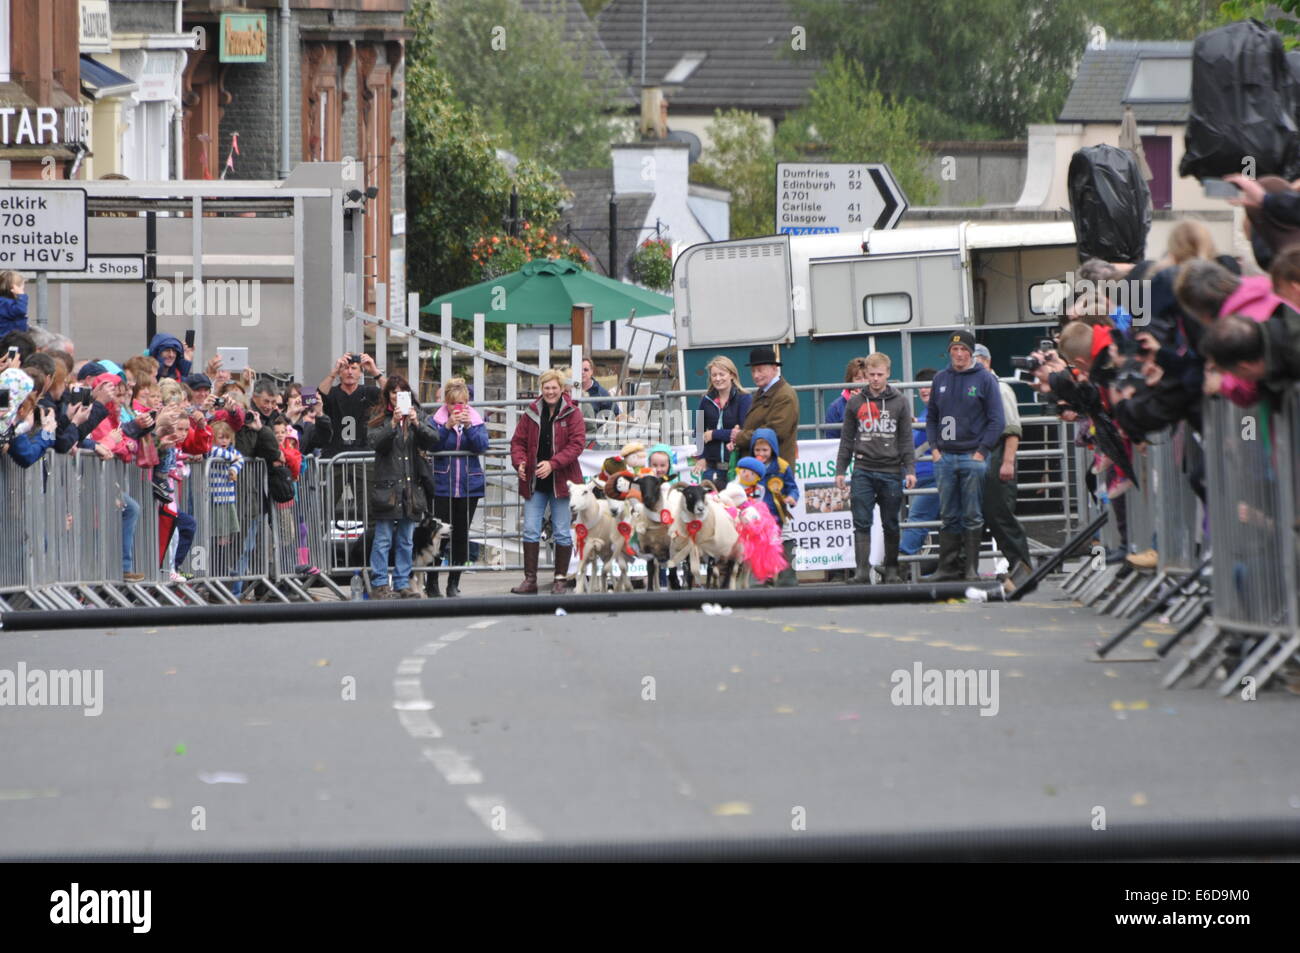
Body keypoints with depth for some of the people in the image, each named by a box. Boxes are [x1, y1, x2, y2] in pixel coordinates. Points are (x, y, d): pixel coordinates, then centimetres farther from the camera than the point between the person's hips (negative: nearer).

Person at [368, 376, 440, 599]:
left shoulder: (416, 416, 11)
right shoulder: (380, 419, 3)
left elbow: (433, 442, -1)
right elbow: (376, 442, -12)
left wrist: (417, 423, -16)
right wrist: (393, 424, -24)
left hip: (411, 486, 4)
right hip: (387, 485, -4)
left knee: (406, 540, 8)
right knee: (383, 538, -3)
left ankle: (403, 583, 14)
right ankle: (379, 584, 0)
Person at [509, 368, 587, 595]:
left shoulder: (572, 413, -3)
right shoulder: (531, 413, 6)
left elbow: (577, 444, -11)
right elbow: (518, 441, 8)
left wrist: (553, 464, -21)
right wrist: (519, 462, -12)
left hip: (561, 480, -3)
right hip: (535, 482, 3)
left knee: (562, 532, 3)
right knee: (530, 530, -1)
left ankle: (560, 579, 12)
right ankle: (530, 580, 3)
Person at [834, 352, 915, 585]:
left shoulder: (900, 402, 6)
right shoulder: (855, 402, 8)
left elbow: (906, 439, 5)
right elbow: (847, 439, 11)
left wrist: (910, 469, -3)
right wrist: (840, 470, 5)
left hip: (891, 471, 0)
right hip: (863, 470, 0)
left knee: (891, 525, 5)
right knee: (862, 523, -6)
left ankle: (891, 570, 13)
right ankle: (862, 570, -9)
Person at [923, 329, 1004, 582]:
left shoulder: (985, 379, -1)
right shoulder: (940, 379, 12)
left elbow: (997, 420, -3)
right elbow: (931, 417, 18)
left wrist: (982, 450, -10)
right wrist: (934, 447, 5)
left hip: (974, 456, -4)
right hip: (944, 457, 4)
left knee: (973, 516, -1)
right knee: (948, 516, 6)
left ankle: (972, 568, 2)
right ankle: (947, 566, 9)